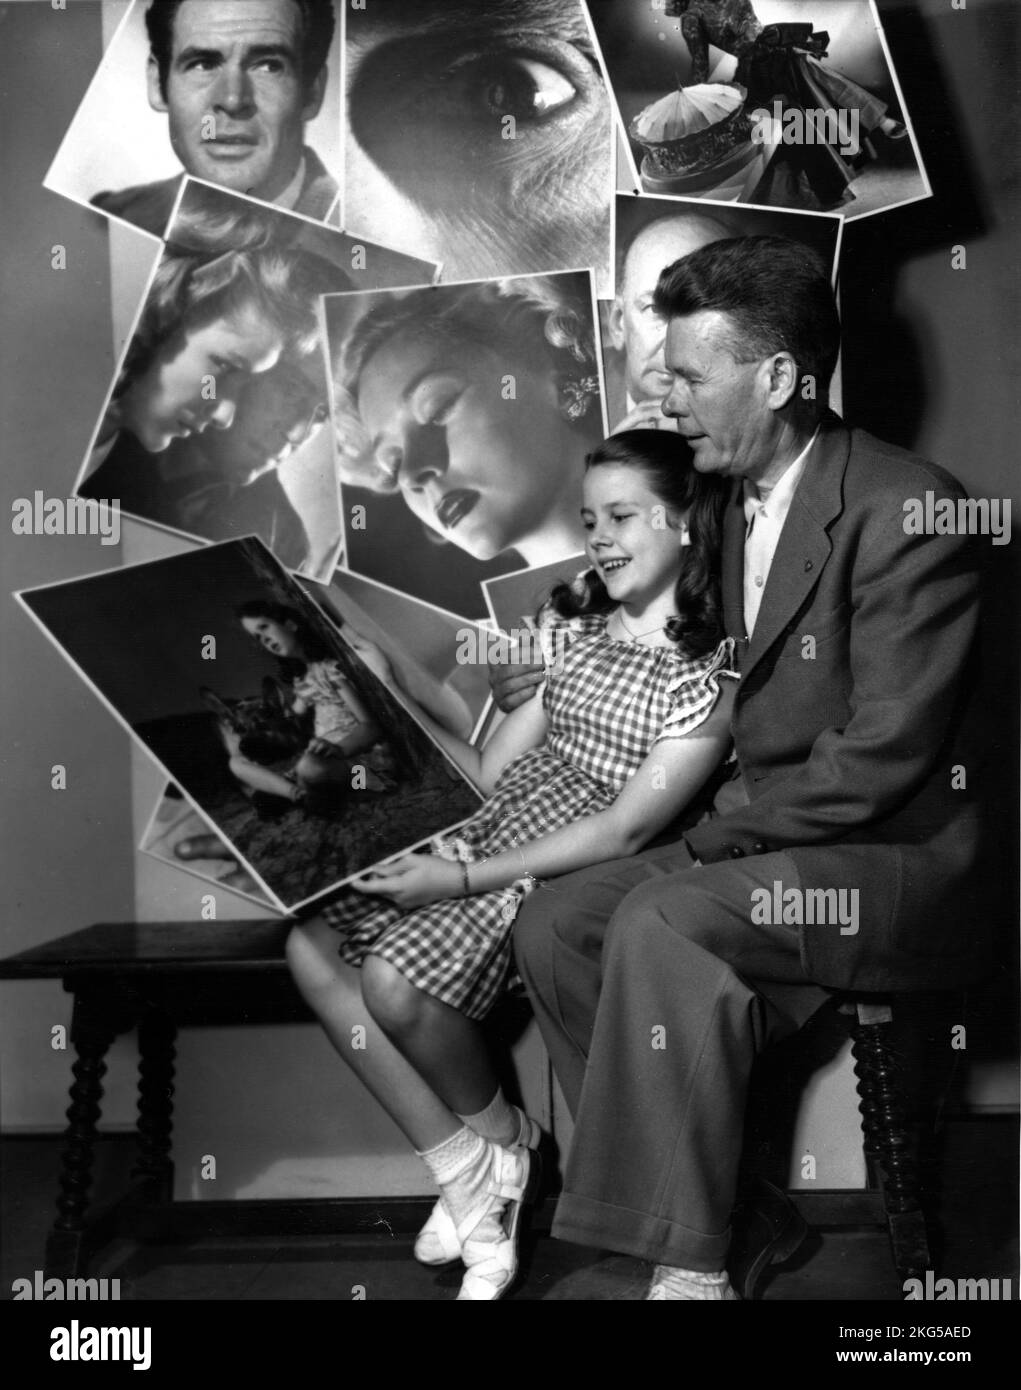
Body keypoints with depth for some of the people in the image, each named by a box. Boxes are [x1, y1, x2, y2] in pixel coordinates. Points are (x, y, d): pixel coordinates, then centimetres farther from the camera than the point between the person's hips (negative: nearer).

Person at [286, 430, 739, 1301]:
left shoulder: (707, 673, -6)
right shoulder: (572, 629, 16)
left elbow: (626, 828, -14)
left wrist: (463, 879, -19)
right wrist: (392, 699, 7)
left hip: (575, 874, -7)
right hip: (486, 833, 7)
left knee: (394, 980, -28)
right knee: (314, 946, -13)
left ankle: (504, 1151, 4)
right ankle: (470, 1178, -5)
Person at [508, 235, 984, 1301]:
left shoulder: (905, 509, -17)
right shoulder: (739, 504, 11)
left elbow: (884, 752, -22)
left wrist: (717, 840, -17)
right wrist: (714, 832, 0)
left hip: (900, 861, -9)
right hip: (773, 839, 9)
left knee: (660, 924, -29)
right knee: (552, 925, -4)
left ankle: (689, 1263, -17)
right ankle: (685, 1203, 1)